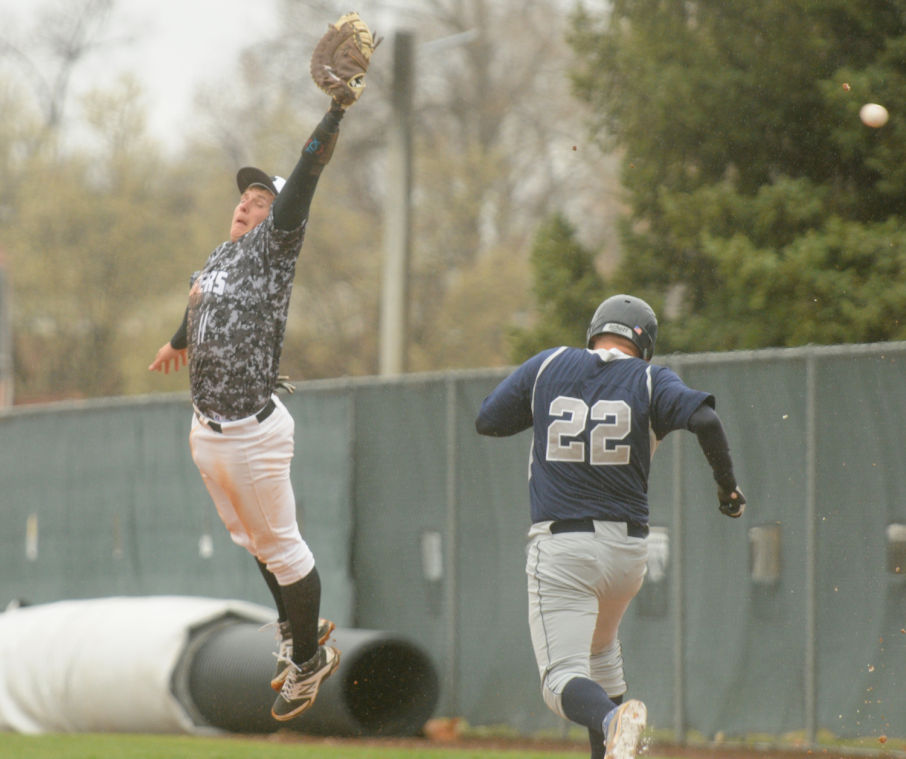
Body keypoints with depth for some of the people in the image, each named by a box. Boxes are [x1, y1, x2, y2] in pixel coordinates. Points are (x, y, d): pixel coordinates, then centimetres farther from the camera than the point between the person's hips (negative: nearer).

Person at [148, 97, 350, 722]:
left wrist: (338, 107, -29)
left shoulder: (273, 246, -9)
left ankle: (309, 660, 16)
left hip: (254, 431, -8)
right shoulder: (220, 256, 12)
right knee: (252, 539, 19)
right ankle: (299, 631, 35)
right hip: (206, 430, 8)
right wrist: (180, 341, 53)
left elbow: (306, 176, -19)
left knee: (280, 546, 3)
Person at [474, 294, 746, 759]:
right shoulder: (650, 381, 1)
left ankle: (612, 719, -42)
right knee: (599, 649, 30)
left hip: (559, 547, -2)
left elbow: (486, 421, 13)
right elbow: (703, 418, -17)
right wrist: (727, 484, -4)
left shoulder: (547, 367, 6)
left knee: (563, 678, -10)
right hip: (627, 548, 2)